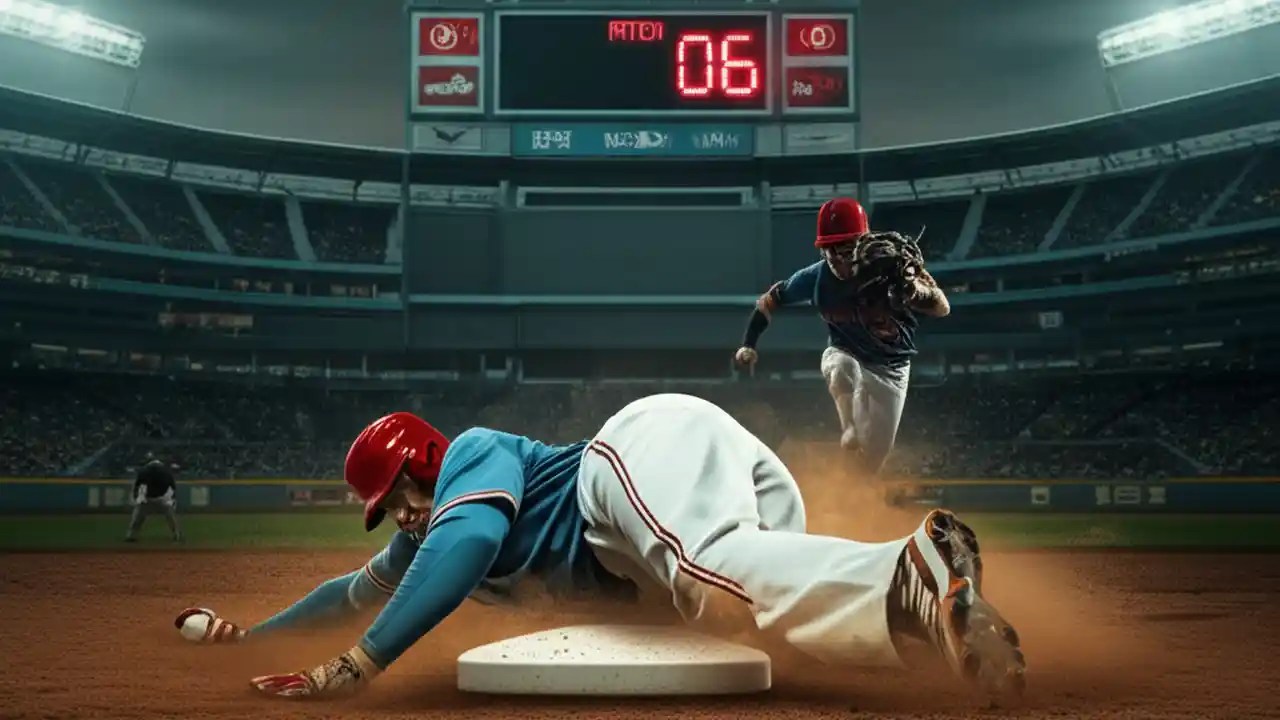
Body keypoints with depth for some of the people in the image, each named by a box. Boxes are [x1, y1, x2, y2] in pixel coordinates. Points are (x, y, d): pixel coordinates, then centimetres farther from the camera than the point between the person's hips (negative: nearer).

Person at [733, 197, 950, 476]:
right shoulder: (817, 278, -18)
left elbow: (943, 308, -37)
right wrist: (748, 344, -10)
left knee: (873, 459, -2)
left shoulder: (889, 268, -27)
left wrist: (913, 288, -58)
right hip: (844, 356, 1)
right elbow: (771, 299, 0)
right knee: (843, 368, -38)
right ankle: (851, 436, -17)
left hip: (890, 368, -1)